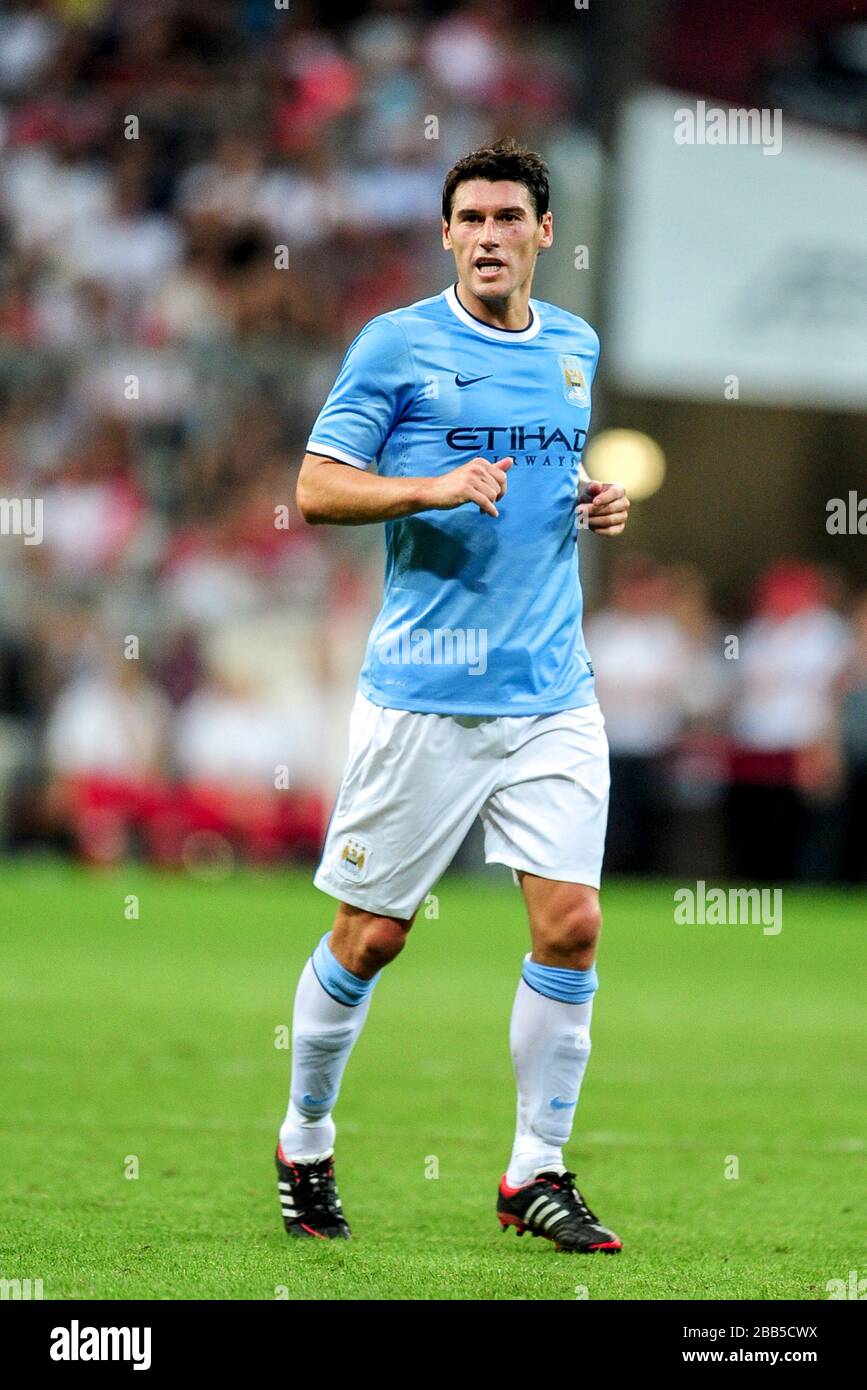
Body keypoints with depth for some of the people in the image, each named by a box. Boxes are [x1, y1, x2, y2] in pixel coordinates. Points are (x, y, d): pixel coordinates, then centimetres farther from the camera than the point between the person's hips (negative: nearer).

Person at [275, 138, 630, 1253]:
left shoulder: (580, 350, 12)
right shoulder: (397, 345, -3)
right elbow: (316, 490, -5)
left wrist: (604, 504, 6)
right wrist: (434, 488, -20)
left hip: (552, 693, 4)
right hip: (422, 692, -4)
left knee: (571, 922, -5)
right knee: (369, 934, 2)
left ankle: (538, 1174, 6)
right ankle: (304, 1147, 22)